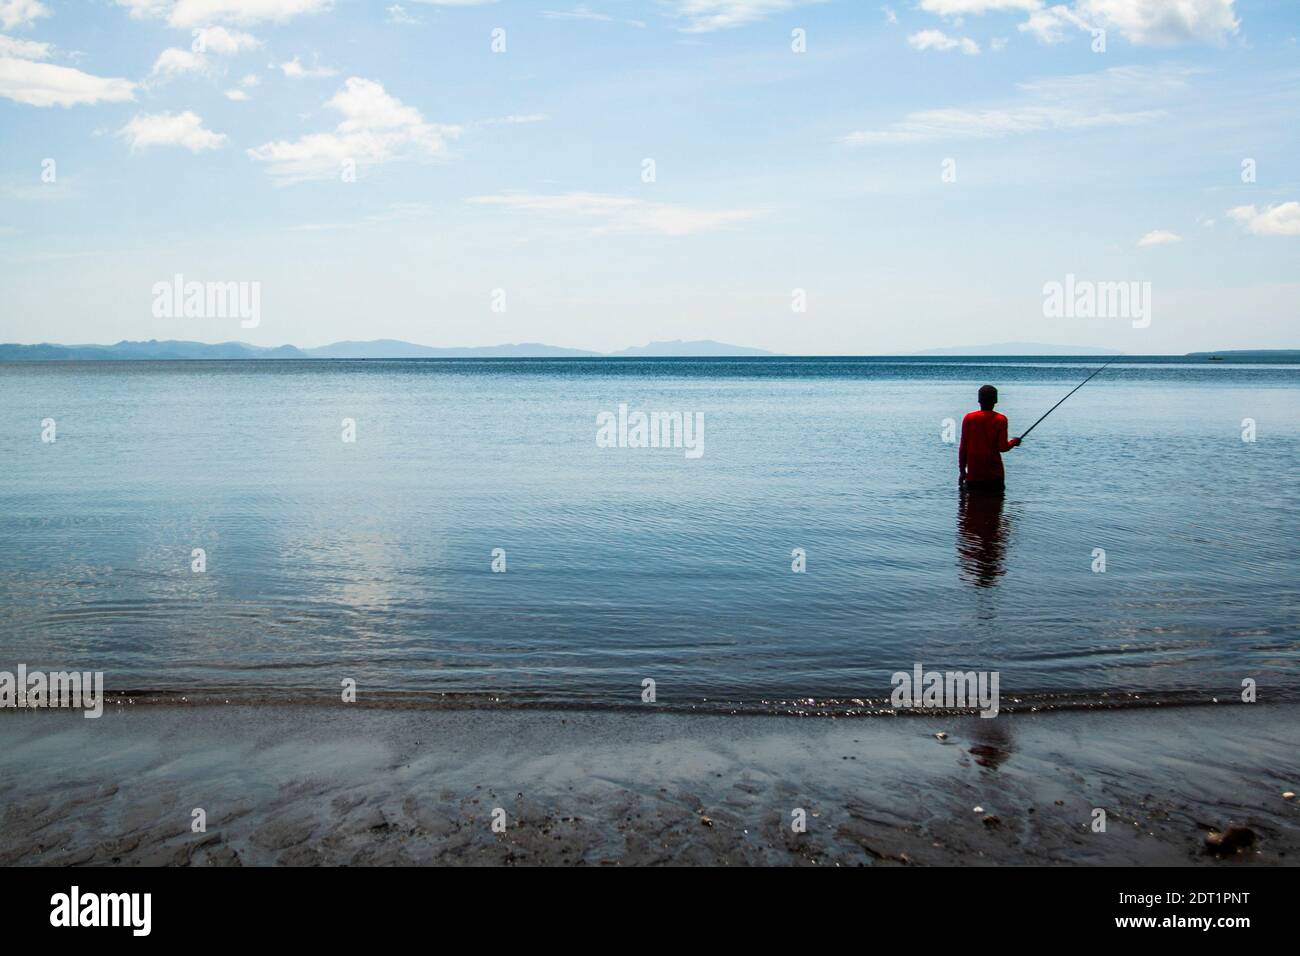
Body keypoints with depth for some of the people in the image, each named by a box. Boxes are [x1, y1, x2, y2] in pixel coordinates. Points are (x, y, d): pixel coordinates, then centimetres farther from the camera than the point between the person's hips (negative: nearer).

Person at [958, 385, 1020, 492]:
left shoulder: (968, 418, -1)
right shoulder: (1000, 419, -4)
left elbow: (963, 448, 0)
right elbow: (1003, 447, -10)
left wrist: (962, 471, 7)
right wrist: (1014, 442, 12)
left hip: (973, 475, 1)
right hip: (995, 475, -1)